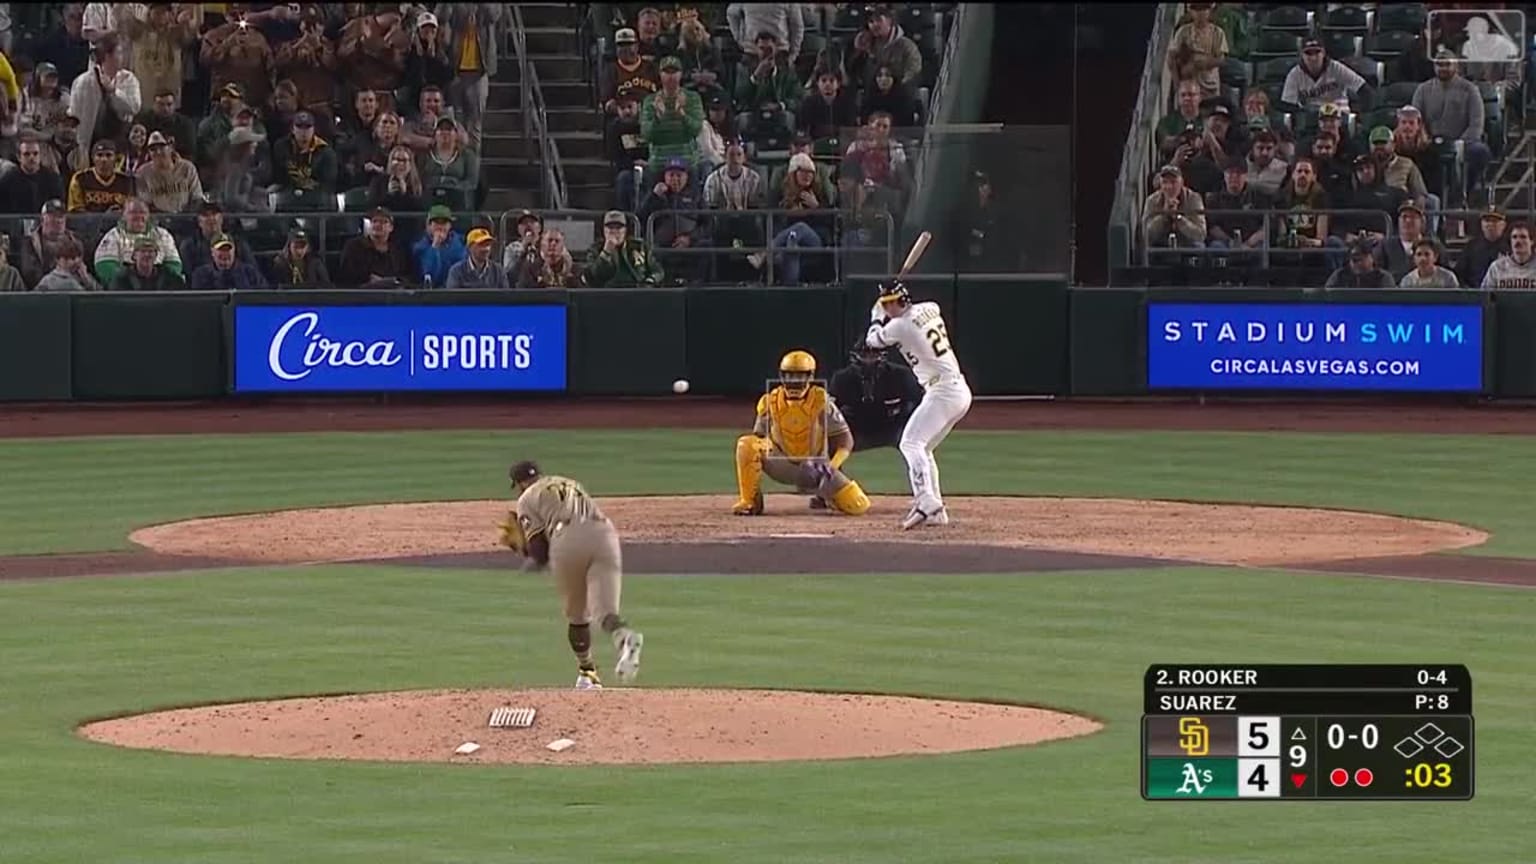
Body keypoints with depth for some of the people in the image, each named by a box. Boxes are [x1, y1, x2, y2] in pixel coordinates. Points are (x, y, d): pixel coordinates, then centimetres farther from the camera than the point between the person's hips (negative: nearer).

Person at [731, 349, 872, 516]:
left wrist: (831, 466, -26)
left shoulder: (821, 401, -12)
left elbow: (845, 439, -10)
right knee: (746, 444, -27)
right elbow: (758, 437, 2)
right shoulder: (770, 402, -5)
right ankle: (750, 501, -15)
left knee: (859, 506, -16)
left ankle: (825, 492, 19)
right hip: (783, 467, 1)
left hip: (815, 467, -1)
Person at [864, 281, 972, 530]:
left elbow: (872, 341, 6)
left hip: (943, 393, -9)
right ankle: (935, 511, 14)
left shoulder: (900, 326, -13)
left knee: (911, 443, -17)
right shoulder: (931, 309, 10)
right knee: (921, 448, 16)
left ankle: (926, 502, -33)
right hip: (960, 390, 9)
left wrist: (877, 317, 22)